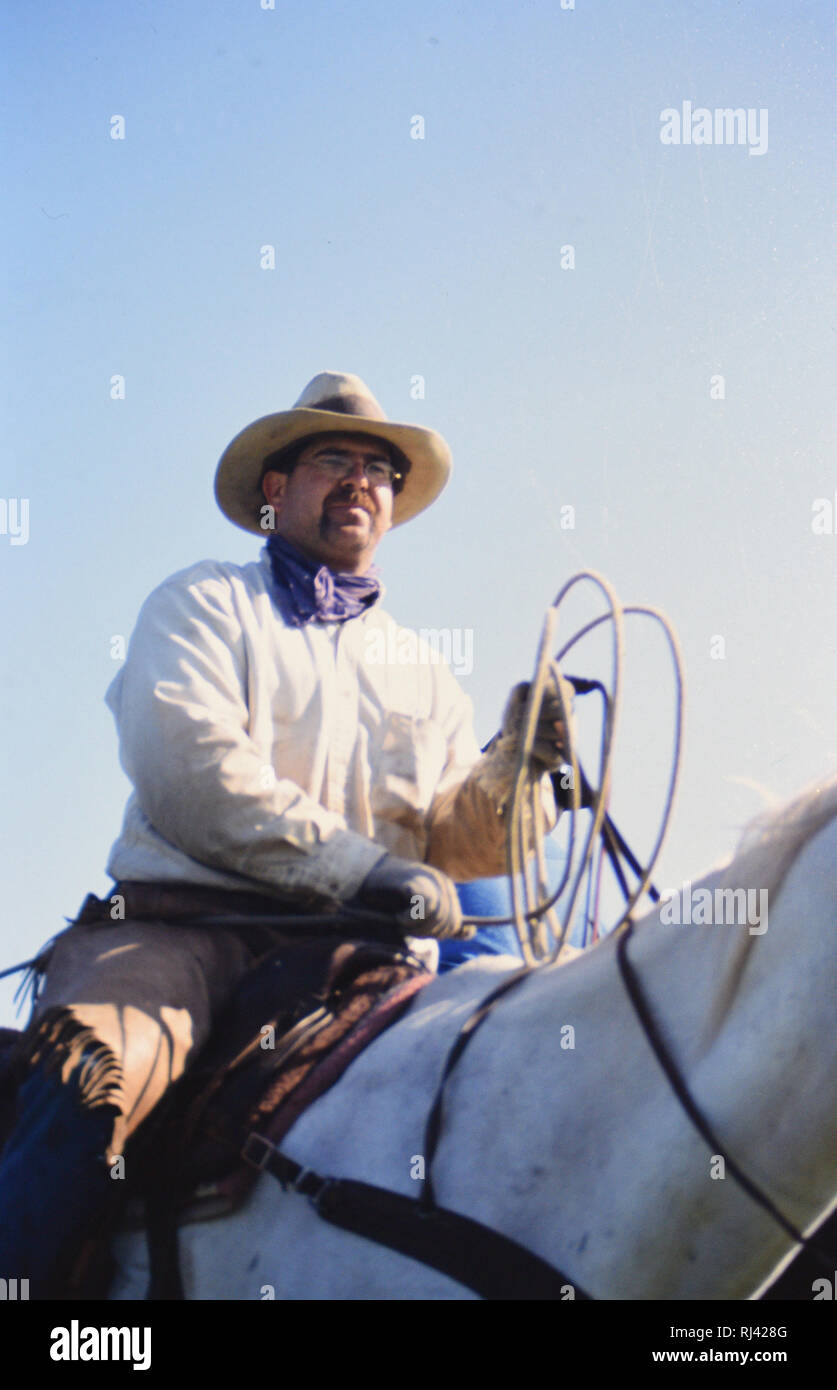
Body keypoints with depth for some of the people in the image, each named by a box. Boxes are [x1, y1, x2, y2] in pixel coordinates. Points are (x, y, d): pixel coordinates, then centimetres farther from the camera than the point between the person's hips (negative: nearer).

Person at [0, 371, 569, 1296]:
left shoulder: (423, 675, 29)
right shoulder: (202, 607, 15)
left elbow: (450, 840, 21)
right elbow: (188, 773, -3)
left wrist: (511, 770, -2)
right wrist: (360, 868, -12)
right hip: (183, 920, -4)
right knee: (95, 1068, -36)